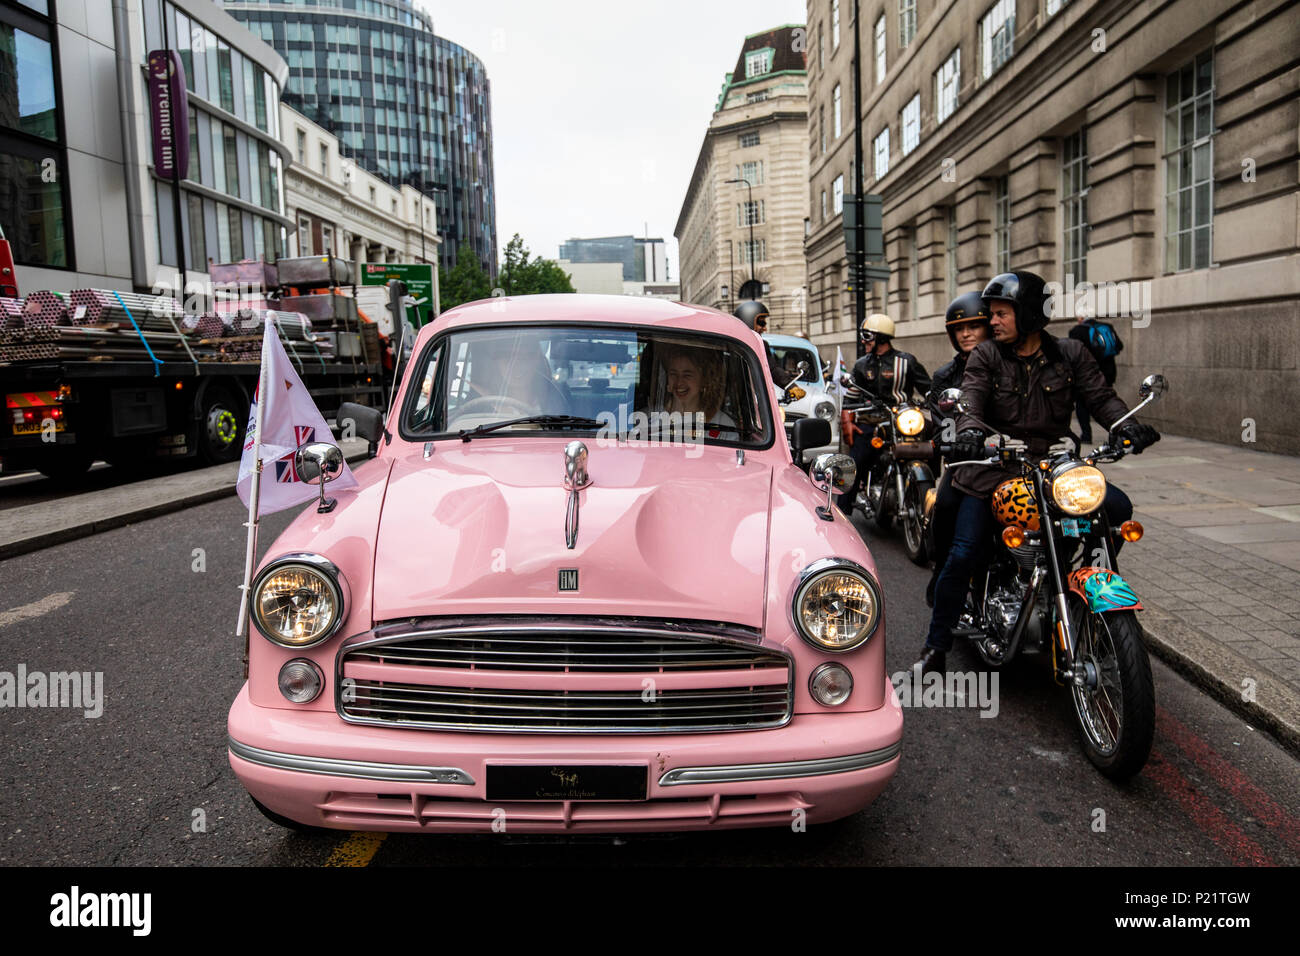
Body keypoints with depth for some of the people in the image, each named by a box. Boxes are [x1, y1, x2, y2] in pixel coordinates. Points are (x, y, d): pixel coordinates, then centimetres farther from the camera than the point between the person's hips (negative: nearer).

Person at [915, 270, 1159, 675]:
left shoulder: (1070, 354, 6)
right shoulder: (985, 356, 2)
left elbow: (1100, 396, 0)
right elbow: (970, 399, -13)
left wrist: (1127, 424, -22)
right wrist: (970, 429, -35)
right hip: (994, 466, -2)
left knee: (1118, 509, -17)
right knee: (963, 556, -11)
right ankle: (936, 643, 4)